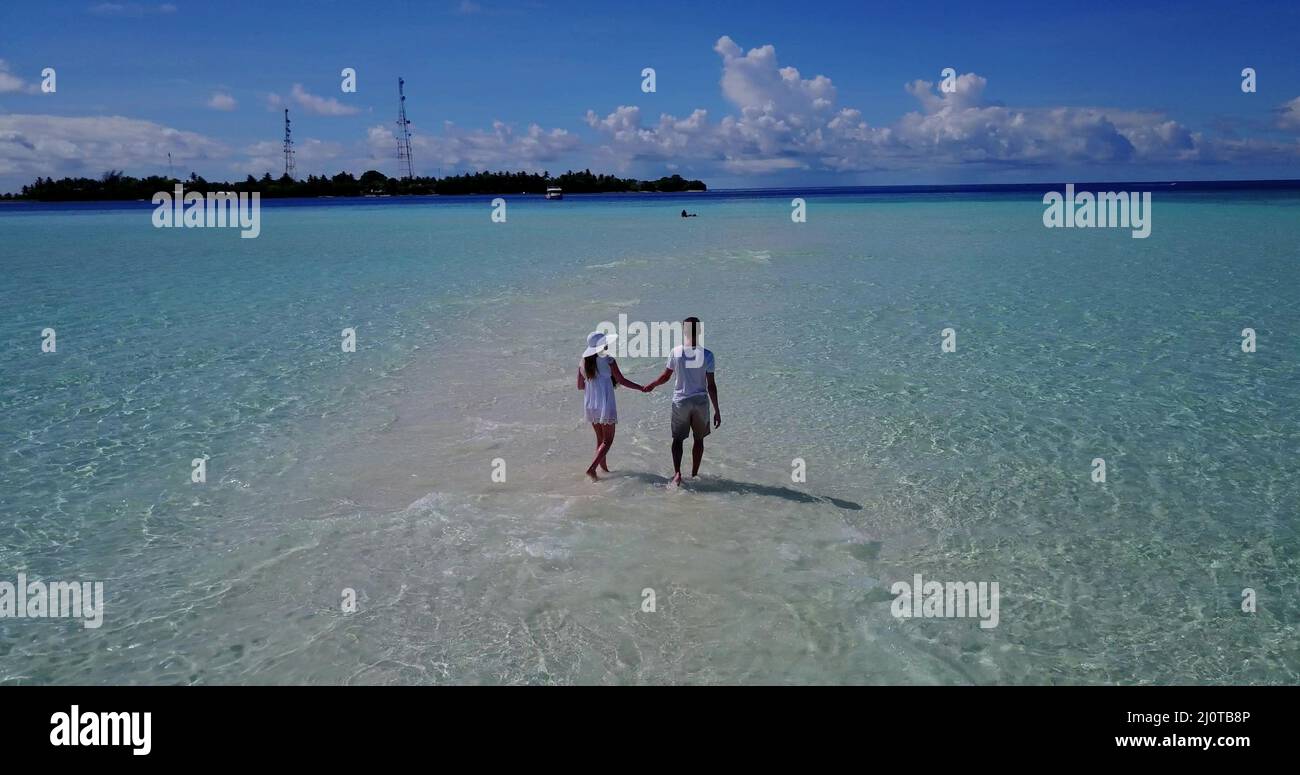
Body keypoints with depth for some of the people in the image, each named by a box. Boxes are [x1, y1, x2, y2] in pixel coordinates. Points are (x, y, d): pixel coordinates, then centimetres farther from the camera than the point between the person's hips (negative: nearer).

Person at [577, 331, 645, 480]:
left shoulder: (583, 363, 3)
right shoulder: (608, 359, -12)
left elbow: (580, 386, 11)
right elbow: (622, 380, -10)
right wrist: (642, 388, -1)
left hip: (589, 405, 6)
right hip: (605, 405, -6)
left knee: (600, 438, 20)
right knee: (607, 440, 3)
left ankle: (603, 467, 27)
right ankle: (592, 468, -10)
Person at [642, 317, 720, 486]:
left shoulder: (675, 352, -10)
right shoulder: (707, 355, -11)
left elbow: (665, 376, 2)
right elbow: (711, 386, -10)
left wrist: (651, 386, 22)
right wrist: (717, 411, -2)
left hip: (680, 402, 0)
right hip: (700, 402, 0)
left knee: (678, 438, 12)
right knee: (699, 439, 17)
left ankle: (677, 473, -5)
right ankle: (694, 474, 23)